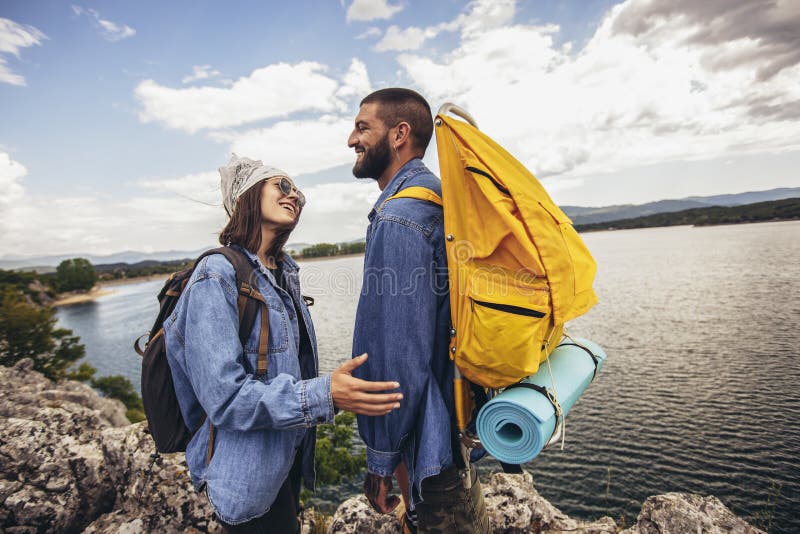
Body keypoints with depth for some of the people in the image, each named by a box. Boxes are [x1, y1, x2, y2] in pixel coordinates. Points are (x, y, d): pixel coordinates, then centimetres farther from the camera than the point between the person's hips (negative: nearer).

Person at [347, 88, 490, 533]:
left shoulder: (398, 217, -23)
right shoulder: (436, 198, 7)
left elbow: (396, 352, -25)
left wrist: (381, 458, -14)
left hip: (427, 437, -9)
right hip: (452, 415, 9)